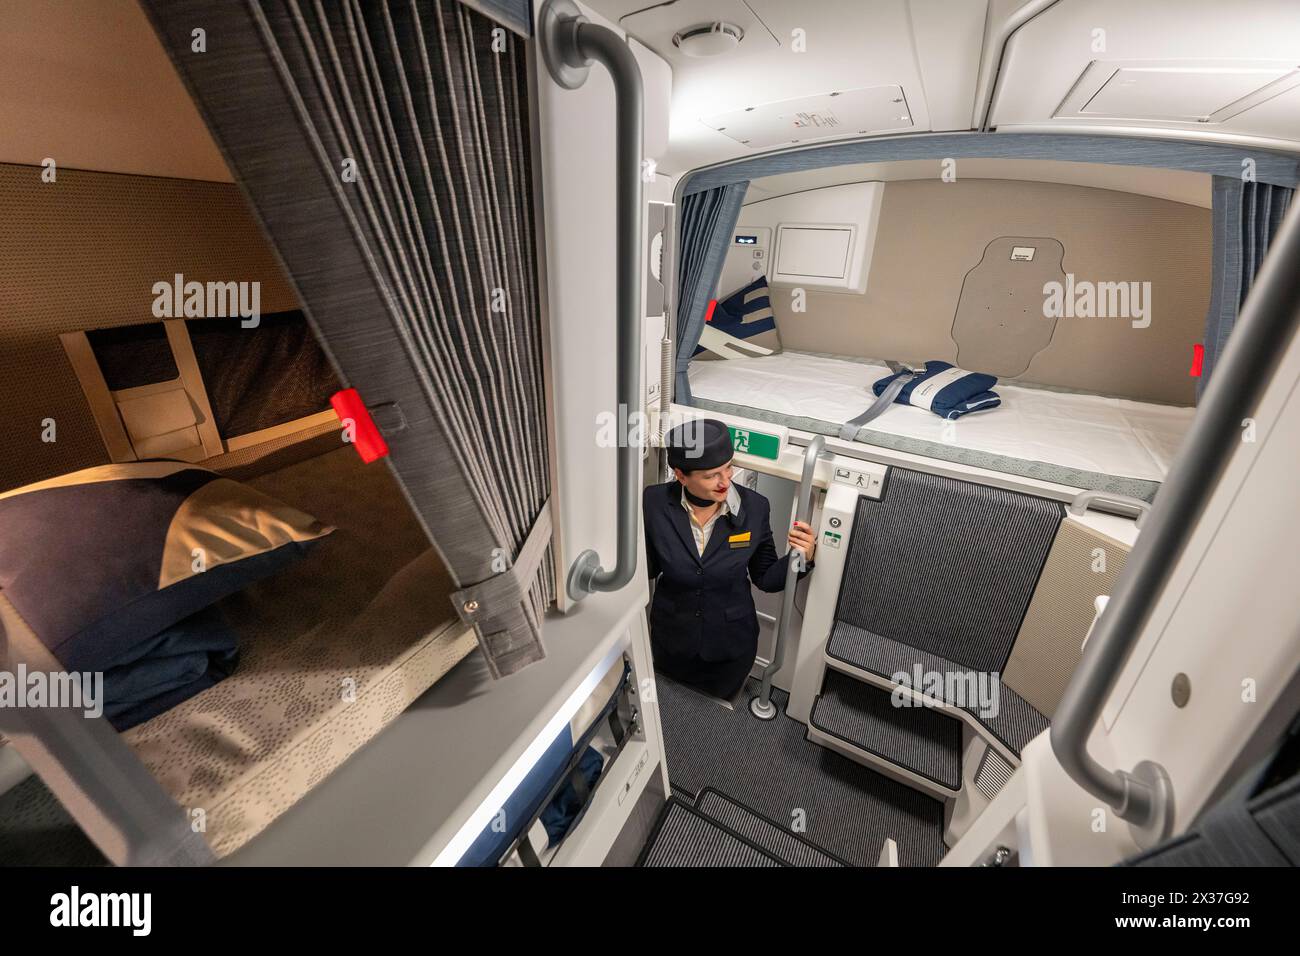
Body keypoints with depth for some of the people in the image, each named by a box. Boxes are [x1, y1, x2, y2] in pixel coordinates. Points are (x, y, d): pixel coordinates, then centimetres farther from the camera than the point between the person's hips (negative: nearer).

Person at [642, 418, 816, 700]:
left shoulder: (754, 507, -20)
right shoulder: (655, 503, -21)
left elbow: (765, 578, -9)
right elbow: (646, 568, -10)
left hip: (730, 643, 0)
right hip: (671, 637, 1)